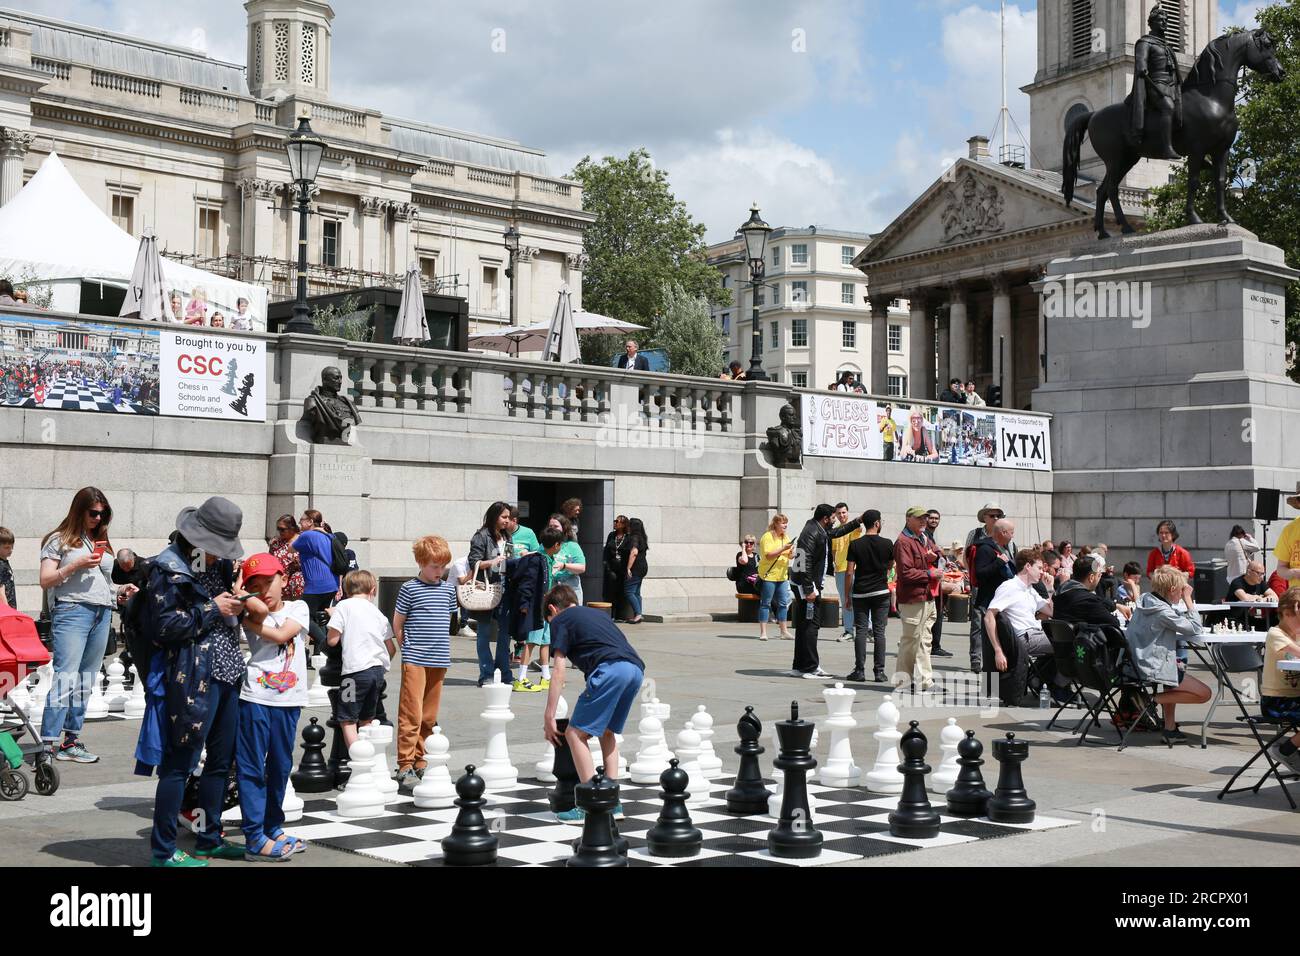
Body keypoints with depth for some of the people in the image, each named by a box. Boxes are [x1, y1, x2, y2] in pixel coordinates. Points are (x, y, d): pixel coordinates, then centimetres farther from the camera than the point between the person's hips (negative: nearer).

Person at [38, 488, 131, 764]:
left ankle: (72, 740, 11)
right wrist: (76, 565, -13)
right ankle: (47, 744, -15)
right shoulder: (60, 540, 4)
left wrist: (121, 591, 10)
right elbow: (45, 581, -2)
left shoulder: (102, 543, 21)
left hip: (102, 614, 6)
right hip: (72, 610, -6)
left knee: (86, 681, 7)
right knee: (66, 677, -14)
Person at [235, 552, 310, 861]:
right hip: (256, 697, -2)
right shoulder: (250, 613, 3)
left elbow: (282, 634, -9)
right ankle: (255, 838, -1)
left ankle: (273, 828, 25)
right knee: (252, 767, -3)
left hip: (288, 700, 2)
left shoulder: (298, 608, 8)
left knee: (280, 767, 12)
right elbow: (259, 609, -21)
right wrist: (241, 595, -6)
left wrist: (246, 621, -6)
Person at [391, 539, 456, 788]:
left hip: (439, 660, 5)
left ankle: (420, 763, 20)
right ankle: (405, 766, -4)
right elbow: (397, 623, 1)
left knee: (429, 716, 11)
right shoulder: (410, 589, -4)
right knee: (411, 714, -8)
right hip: (415, 661, -5)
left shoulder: (448, 588, 11)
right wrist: (408, 648, 0)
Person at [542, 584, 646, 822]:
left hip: (611, 669, -8)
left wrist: (549, 718, 8)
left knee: (575, 733, 2)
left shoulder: (560, 620, 16)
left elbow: (559, 671, 6)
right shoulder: (594, 613, 36)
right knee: (607, 731, 24)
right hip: (637, 669, 8)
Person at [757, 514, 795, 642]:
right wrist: (783, 549, -22)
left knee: (783, 603, 7)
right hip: (768, 575, -7)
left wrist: (791, 552, -3)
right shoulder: (767, 537, -8)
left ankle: (784, 631, 12)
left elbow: (789, 556, 19)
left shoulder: (786, 537, 14)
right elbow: (768, 555, -17)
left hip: (782, 575, 7)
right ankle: (763, 632, 0)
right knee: (765, 603, -2)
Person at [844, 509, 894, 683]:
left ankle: (859, 670, 1)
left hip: (860, 593, 0)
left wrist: (847, 595, 3)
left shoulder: (855, 545, -3)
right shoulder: (887, 543, -3)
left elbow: (849, 572, -4)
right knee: (879, 632, 2)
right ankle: (879, 671, 0)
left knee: (860, 631, 3)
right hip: (881, 592, 0)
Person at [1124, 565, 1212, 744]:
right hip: (1153, 669, -9)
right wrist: (1188, 600, -8)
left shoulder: (1145, 601, 9)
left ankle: (1170, 728, 27)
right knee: (1204, 694, -2)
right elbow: (1196, 629, -12)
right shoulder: (1162, 612, -17)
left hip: (1137, 662, 9)